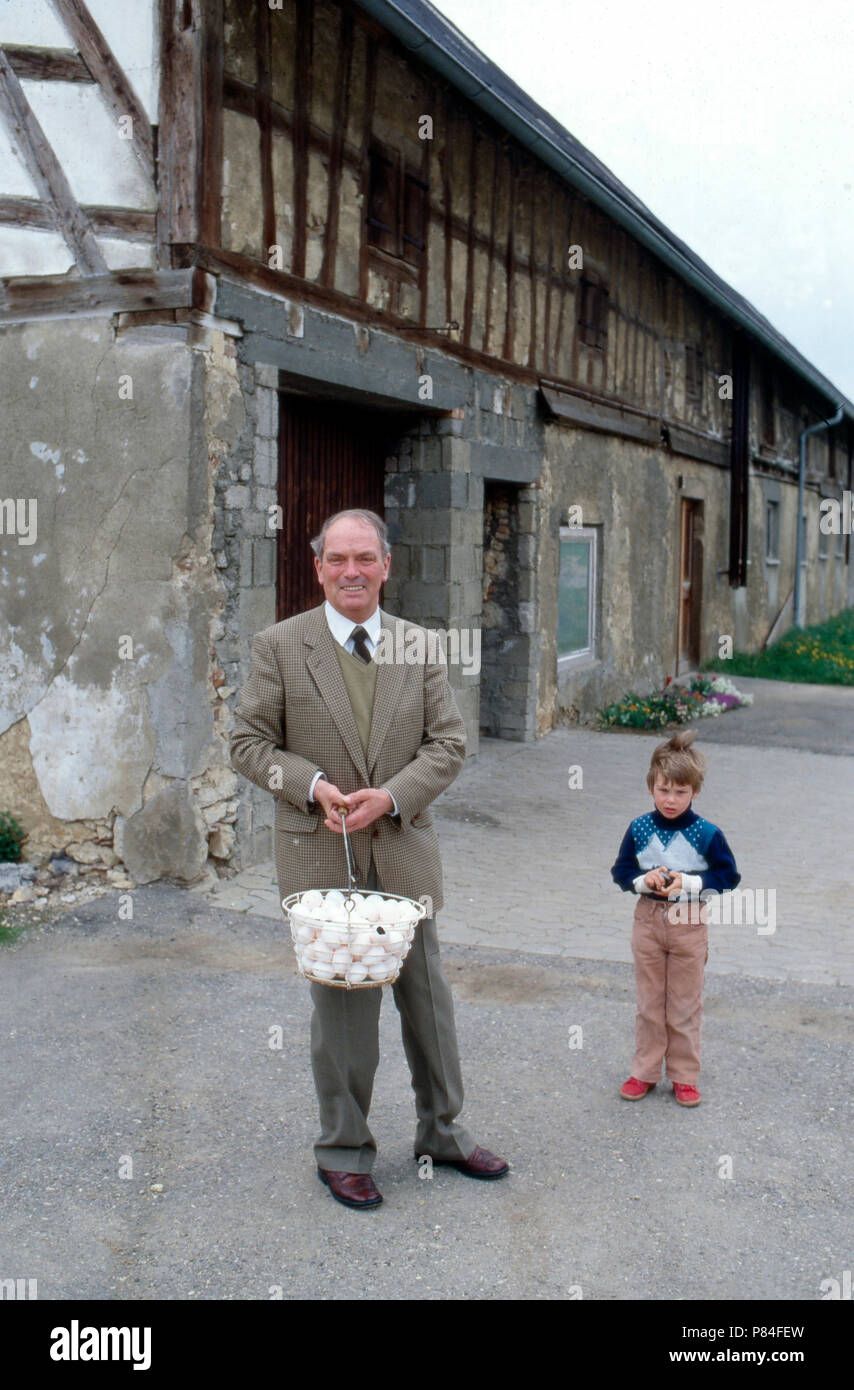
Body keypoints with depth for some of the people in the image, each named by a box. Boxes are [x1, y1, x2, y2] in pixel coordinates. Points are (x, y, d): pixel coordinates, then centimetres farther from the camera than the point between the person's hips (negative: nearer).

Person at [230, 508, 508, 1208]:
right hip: (321, 855, -3)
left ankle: (442, 1131, 33)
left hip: (404, 851, 3)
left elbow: (449, 742, 2)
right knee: (342, 1006, 6)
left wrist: (391, 795, -14)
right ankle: (344, 1149, 24)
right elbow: (249, 742, -1)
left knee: (429, 998, 13)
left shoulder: (420, 646, 5)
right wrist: (312, 784, -18)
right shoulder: (280, 645, -2)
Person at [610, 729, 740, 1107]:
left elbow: (728, 875, -6)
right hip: (648, 920, 2)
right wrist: (643, 880, -18)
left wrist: (688, 883, -19)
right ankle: (645, 1071, 25)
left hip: (690, 924, -2)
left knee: (685, 1004, 9)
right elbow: (621, 870, 3)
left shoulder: (706, 834, -11)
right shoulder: (639, 829, -5)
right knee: (649, 1002, 13)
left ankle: (684, 1076, 23)